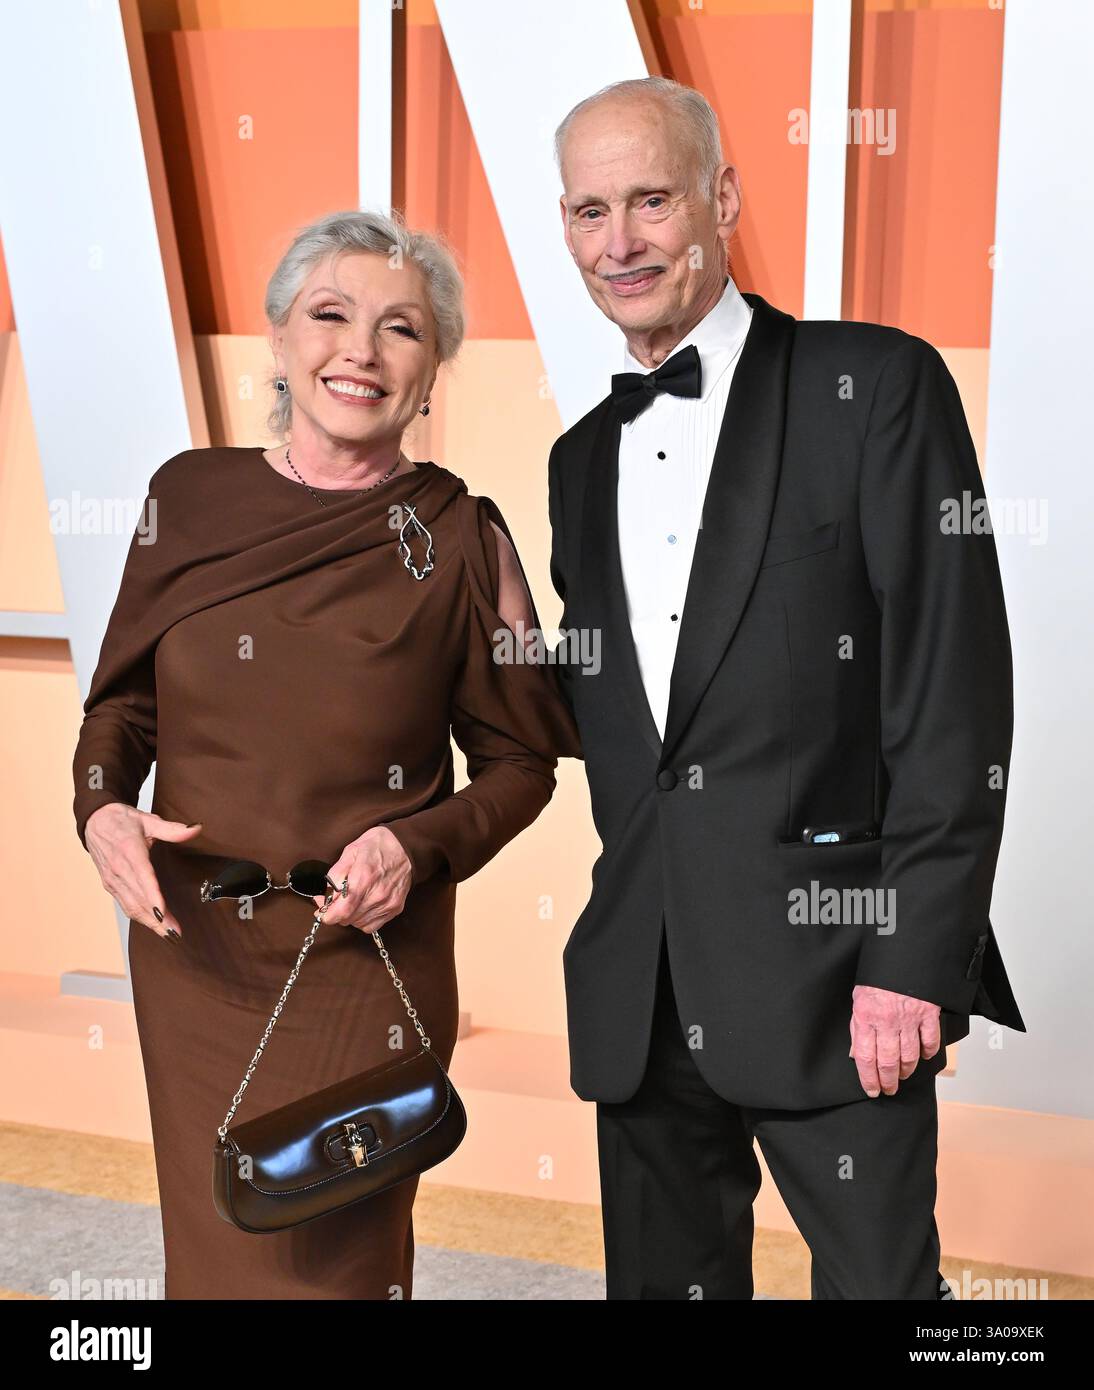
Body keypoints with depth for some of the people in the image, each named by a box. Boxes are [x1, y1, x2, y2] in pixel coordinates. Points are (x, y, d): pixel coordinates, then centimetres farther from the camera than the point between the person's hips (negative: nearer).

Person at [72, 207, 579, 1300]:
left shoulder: (458, 536, -7)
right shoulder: (191, 497, 0)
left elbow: (519, 759, 1)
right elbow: (122, 702, 9)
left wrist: (421, 846, -16)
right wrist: (102, 809, -10)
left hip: (368, 967, -3)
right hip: (192, 958, 3)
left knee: (336, 1257, 9)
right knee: (212, 1247, 17)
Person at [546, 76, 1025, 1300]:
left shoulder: (876, 385, -4)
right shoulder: (583, 455, 16)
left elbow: (956, 695, -10)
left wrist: (918, 961, -15)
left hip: (831, 969, -5)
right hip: (640, 993, 6)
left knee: (878, 1277, 0)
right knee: (663, 1276, 13)